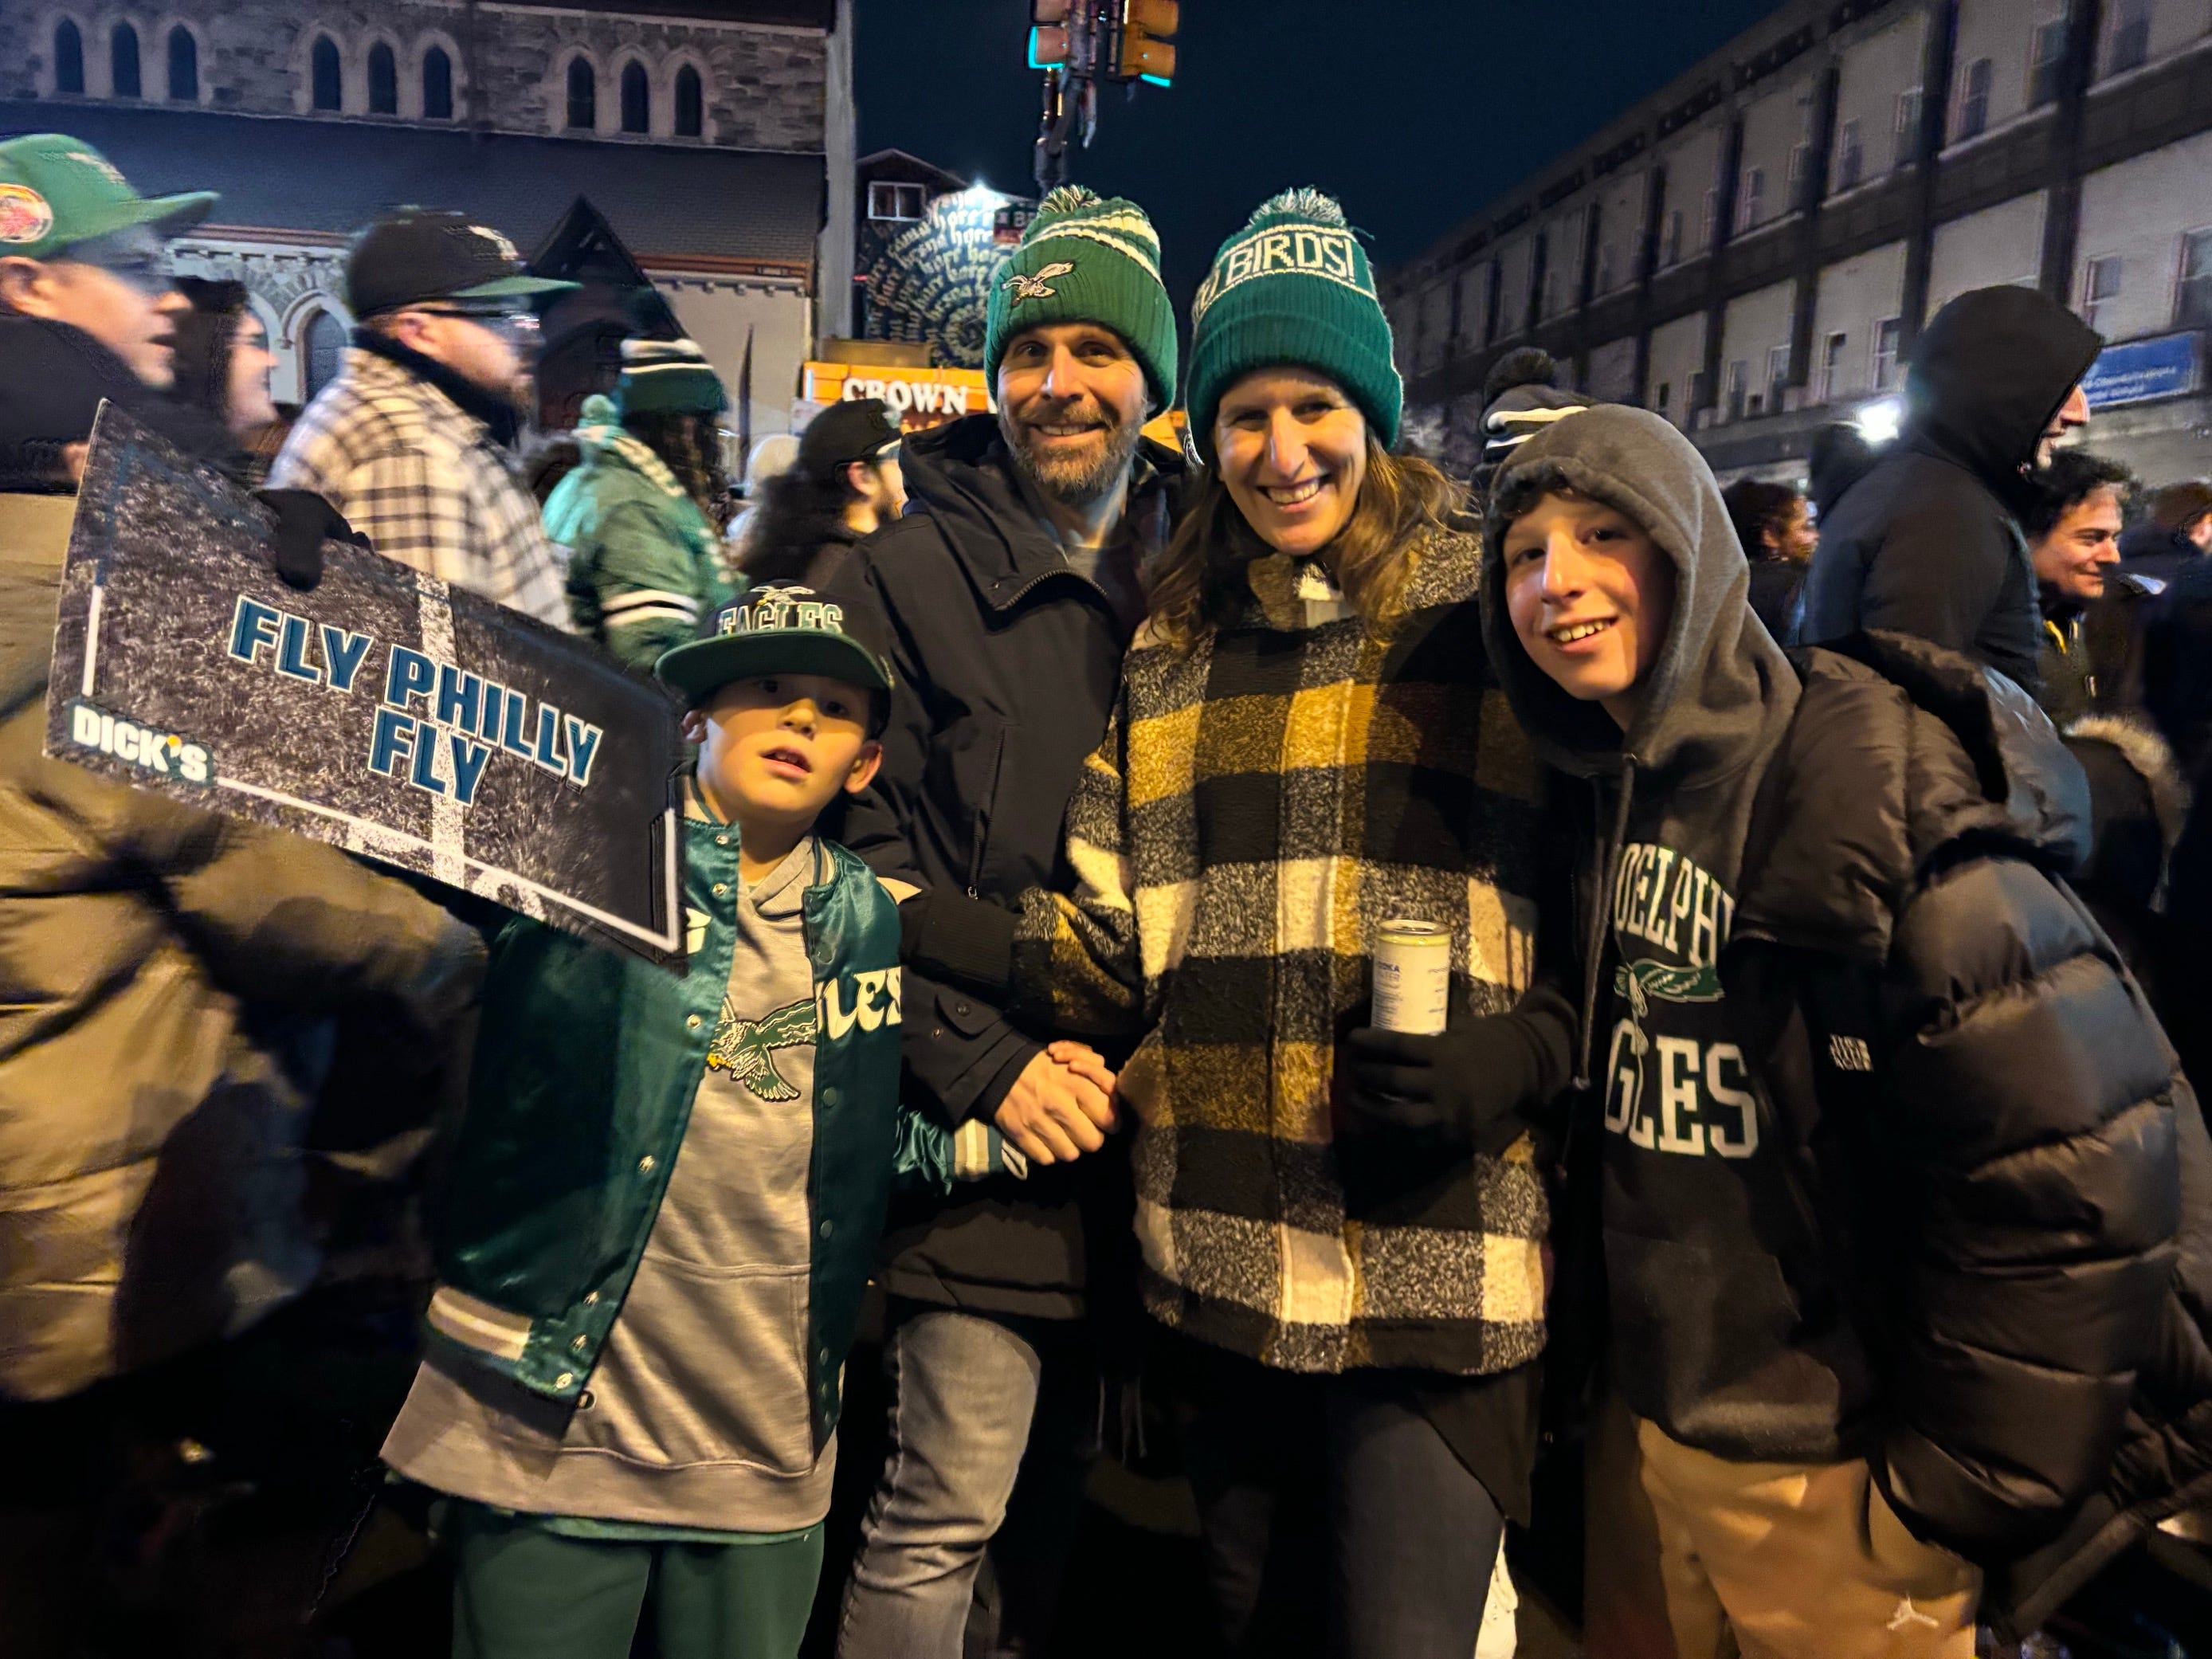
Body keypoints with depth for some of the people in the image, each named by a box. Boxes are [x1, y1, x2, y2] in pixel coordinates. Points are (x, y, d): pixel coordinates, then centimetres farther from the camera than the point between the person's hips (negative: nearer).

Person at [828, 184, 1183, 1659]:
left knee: (1063, 1480, 19)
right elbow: (869, 847, -9)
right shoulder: (916, 568, -3)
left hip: (1139, 1111, 5)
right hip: (994, 1123, -5)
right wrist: (986, 1061, -16)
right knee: (948, 1512, 0)